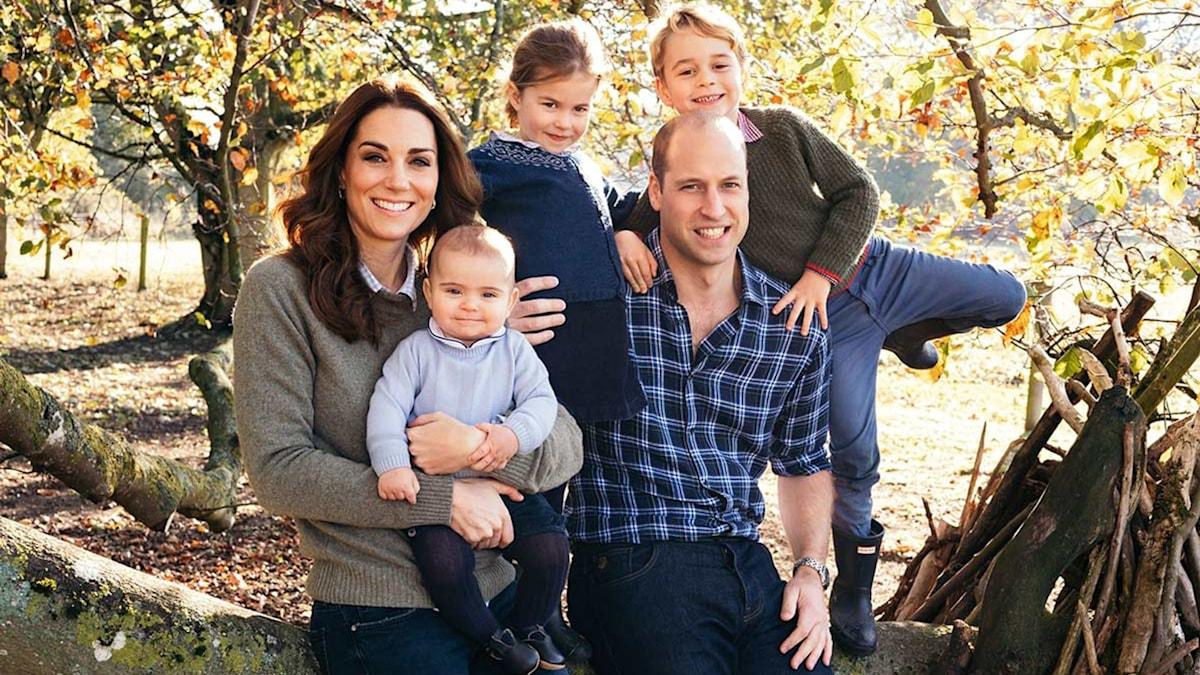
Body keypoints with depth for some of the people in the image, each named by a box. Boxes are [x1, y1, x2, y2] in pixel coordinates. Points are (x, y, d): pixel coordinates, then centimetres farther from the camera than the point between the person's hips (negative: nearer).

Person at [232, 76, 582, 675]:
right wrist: (444, 498, -15)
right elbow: (277, 470, -13)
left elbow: (566, 445, 3)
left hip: (500, 598, 4)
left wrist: (481, 445, -18)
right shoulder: (280, 289, -5)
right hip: (378, 620, -4)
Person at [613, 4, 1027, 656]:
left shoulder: (785, 127, -9)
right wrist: (623, 236, -25)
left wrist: (821, 271, -15)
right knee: (853, 451, -2)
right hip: (824, 322, -2)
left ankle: (904, 332, 32)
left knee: (1006, 297, 6)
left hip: (872, 267, 3)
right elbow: (634, 217, 0)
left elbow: (857, 192, -5)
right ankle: (854, 583, 19)